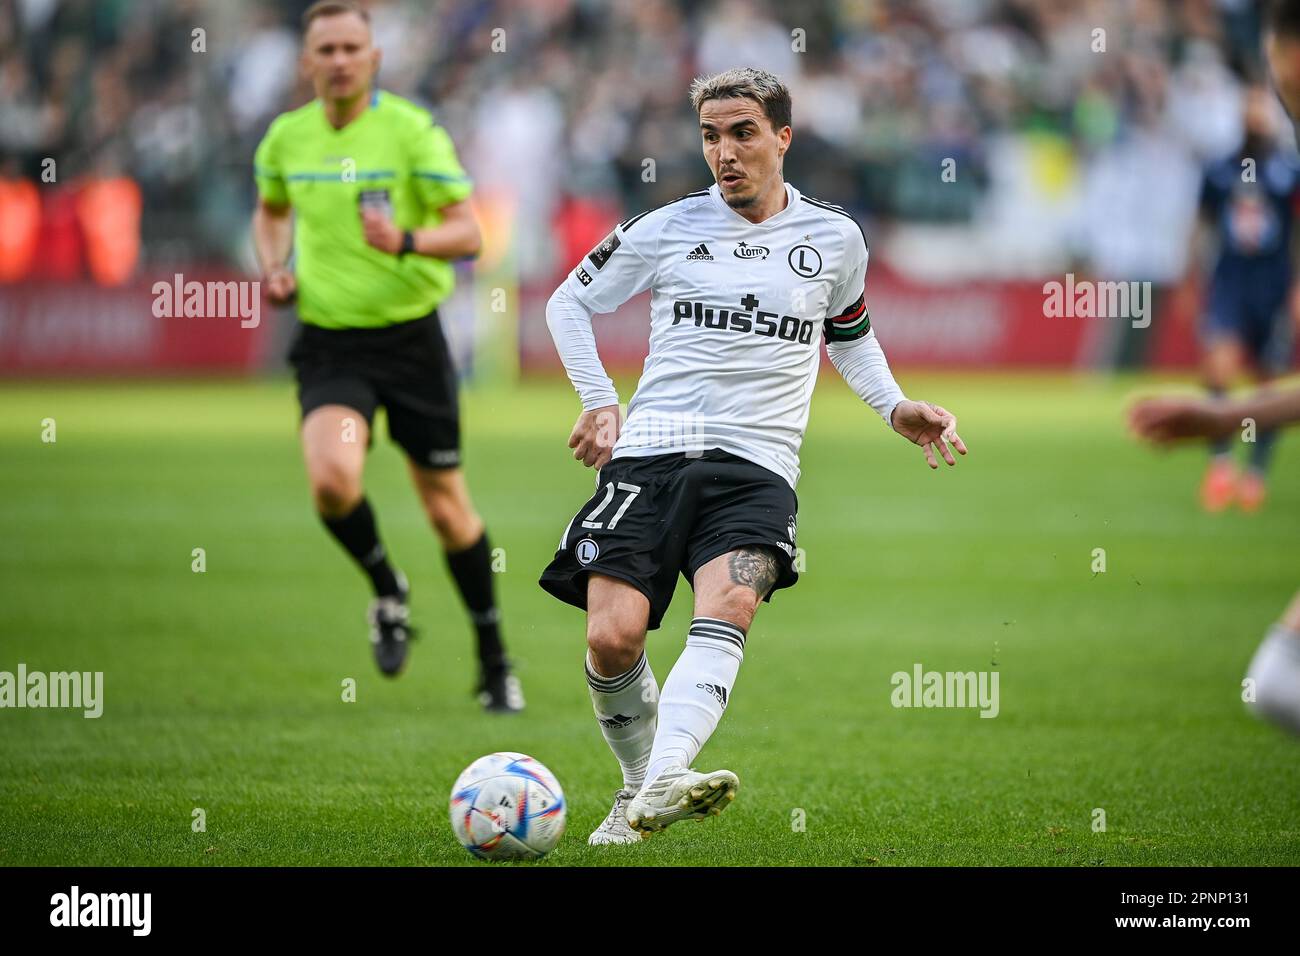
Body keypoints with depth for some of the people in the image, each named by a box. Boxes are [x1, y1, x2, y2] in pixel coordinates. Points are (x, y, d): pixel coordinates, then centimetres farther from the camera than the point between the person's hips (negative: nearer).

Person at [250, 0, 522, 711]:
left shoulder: (412, 130, -9)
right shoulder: (286, 139, 3)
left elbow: (468, 233, -10)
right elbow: (270, 213, 24)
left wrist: (408, 242, -30)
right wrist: (275, 268, 3)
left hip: (410, 337, -2)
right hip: (329, 343, 2)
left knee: (445, 505, 5)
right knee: (332, 480, -24)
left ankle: (493, 660, 23)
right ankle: (388, 593, 6)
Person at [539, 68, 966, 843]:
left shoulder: (835, 239, 13)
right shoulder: (668, 229, 9)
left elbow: (851, 335, 32)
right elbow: (569, 302, 22)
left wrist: (897, 408, 15)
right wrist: (600, 401, 10)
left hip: (757, 468, 0)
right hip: (650, 455, 0)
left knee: (727, 608, -30)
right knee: (613, 639, -15)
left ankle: (665, 783, -49)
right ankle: (637, 783, 11)